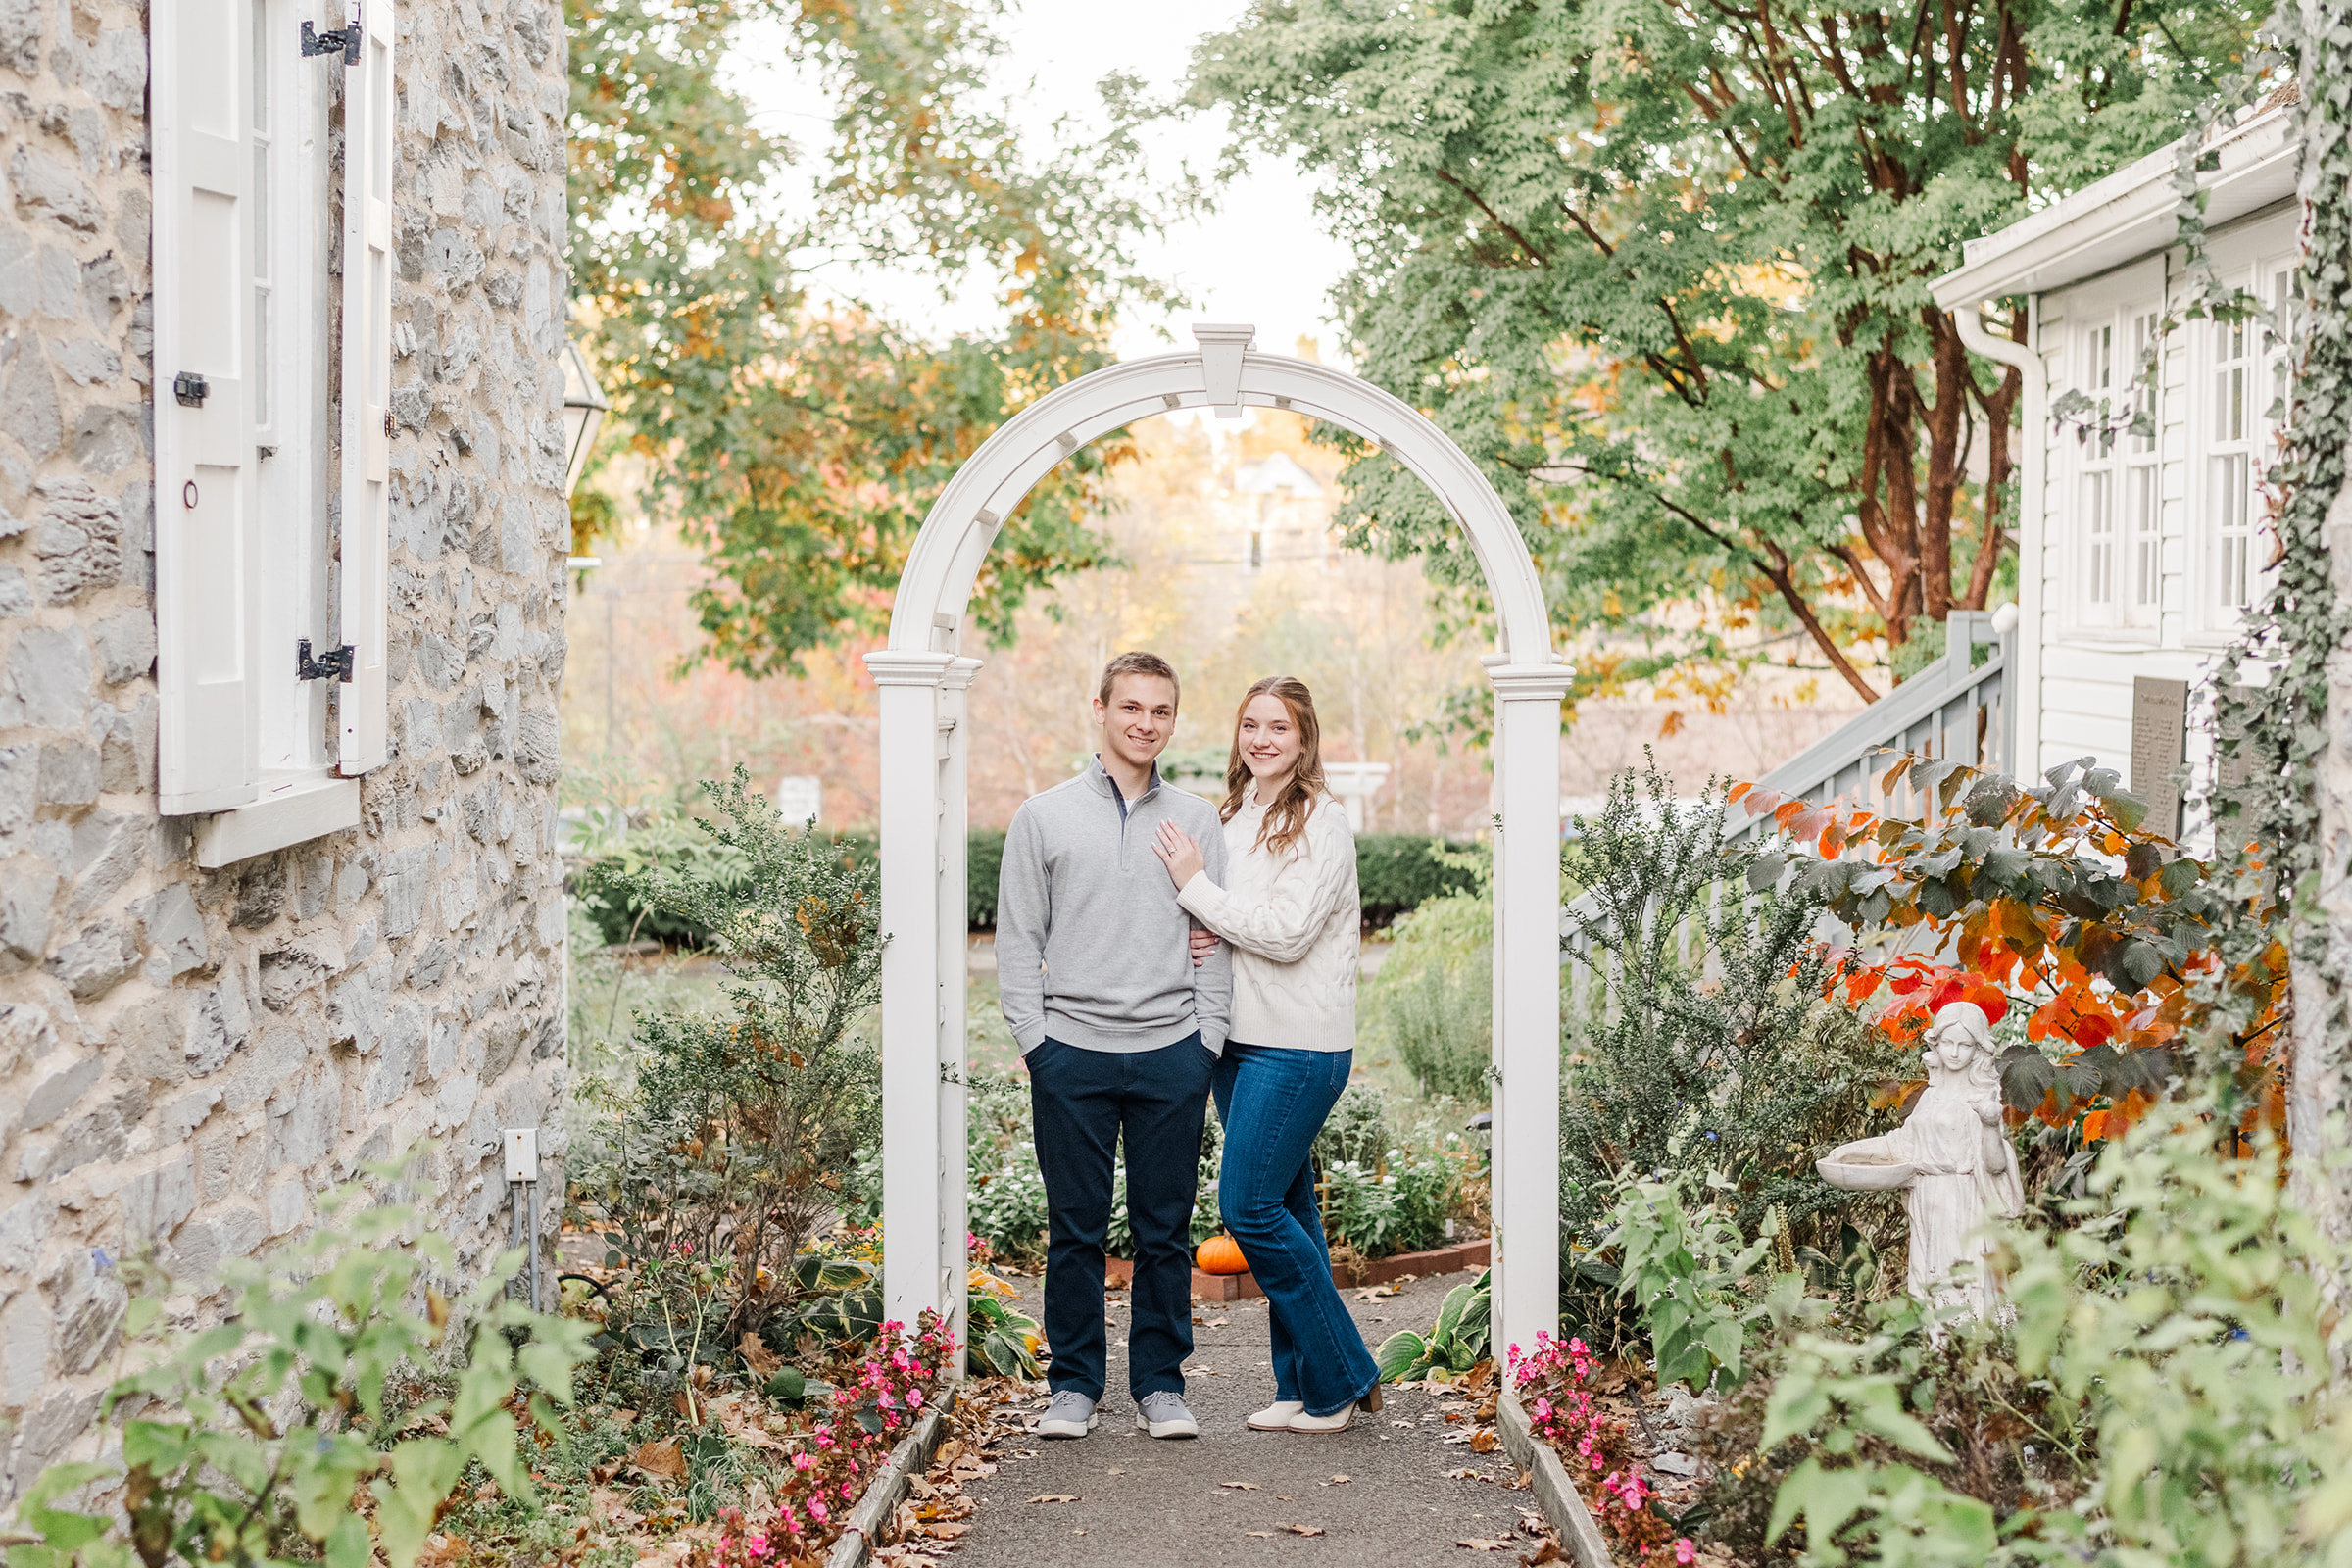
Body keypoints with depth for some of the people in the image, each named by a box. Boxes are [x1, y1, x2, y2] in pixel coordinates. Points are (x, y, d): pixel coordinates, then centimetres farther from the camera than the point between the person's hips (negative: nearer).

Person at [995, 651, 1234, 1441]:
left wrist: (1208, 1040, 1)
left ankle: (1161, 1384, 15)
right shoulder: (1044, 816, 5)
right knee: (1076, 1230, 3)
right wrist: (1034, 1038, -3)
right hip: (1073, 1051, -1)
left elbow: (1216, 940, 10)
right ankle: (1074, 1385, 14)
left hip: (1172, 1053, 1)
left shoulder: (1198, 820, 10)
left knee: (1166, 1230, 5)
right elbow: (1017, 939, 5)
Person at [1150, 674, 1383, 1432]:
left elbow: (1288, 934, -19)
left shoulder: (1322, 822, -11)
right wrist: (1205, 937, -1)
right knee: (1286, 1210, 10)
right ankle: (1303, 1388, 17)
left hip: (1299, 1046, -8)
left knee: (1251, 1207, -10)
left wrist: (1195, 885, -12)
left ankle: (1340, 1378, 2)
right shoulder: (1235, 817, 13)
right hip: (1241, 1040, 8)